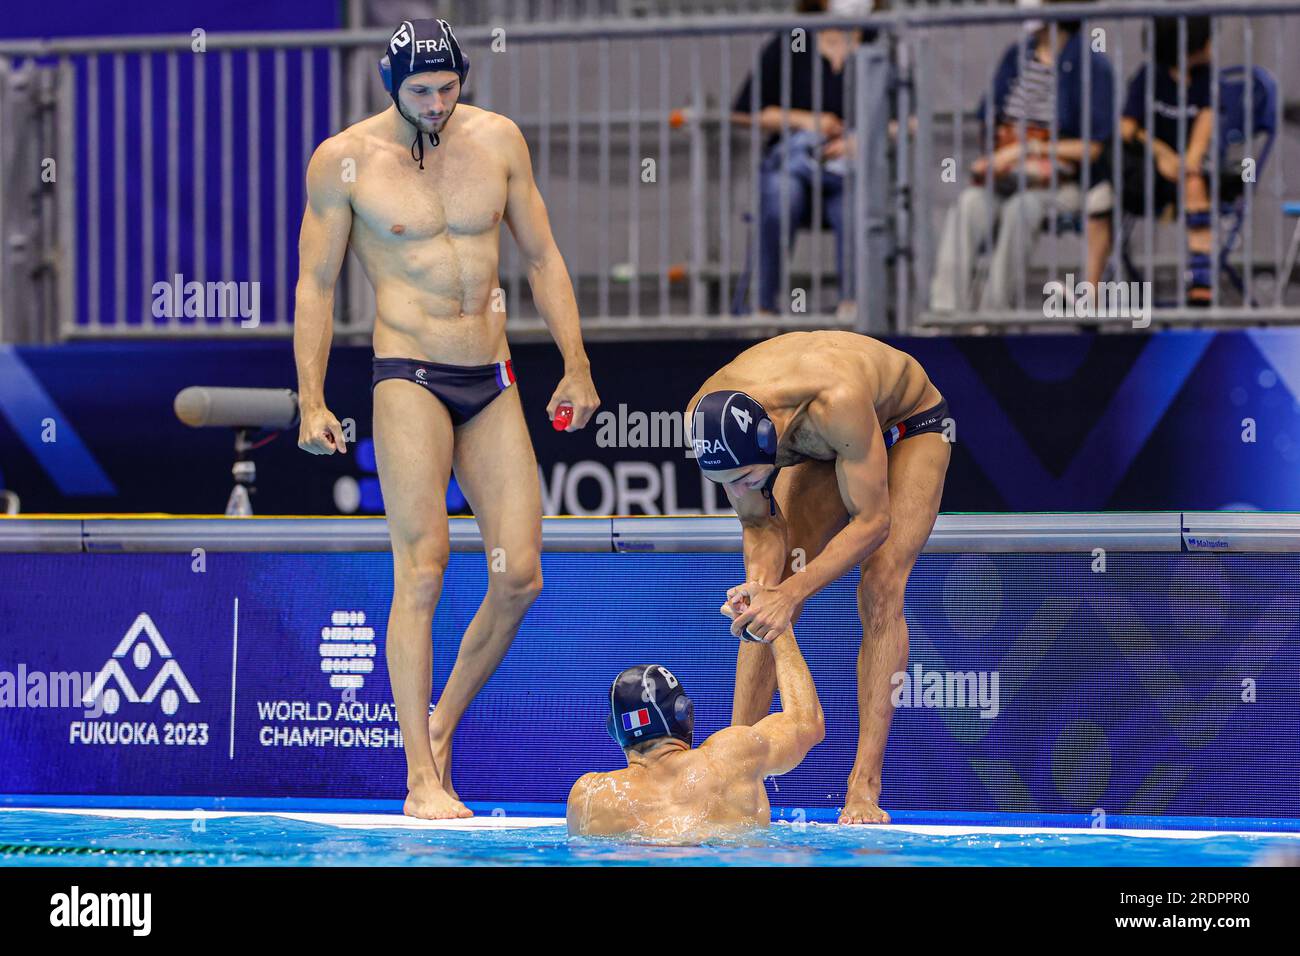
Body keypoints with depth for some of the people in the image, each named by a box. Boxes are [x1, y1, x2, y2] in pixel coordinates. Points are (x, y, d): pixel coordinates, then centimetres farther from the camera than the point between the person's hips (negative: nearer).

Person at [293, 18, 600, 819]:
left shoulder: (497, 140, 7)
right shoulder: (345, 161, -3)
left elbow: (542, 256, 14)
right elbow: (316, 284, 1)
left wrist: (576, 366, 9)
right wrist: (312, 402, -5)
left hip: (492, 381, 4)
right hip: (410, 375, -4)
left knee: (520, 575, -3)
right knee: (422, 571, -13)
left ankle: (443, 724, 18)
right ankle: (422, 778, -12)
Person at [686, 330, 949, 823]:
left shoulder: (835, 401, -47)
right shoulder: (707, 418, -30)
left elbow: (873, 521, -38)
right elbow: (759, 522, -17)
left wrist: (790, 593, -44)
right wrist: (760, 583, -37)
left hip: (911, 425, -5)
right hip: (821, 448, 5)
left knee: (880, 592, -21)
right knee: (770, 595, -11)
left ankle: (863, 788, -23)